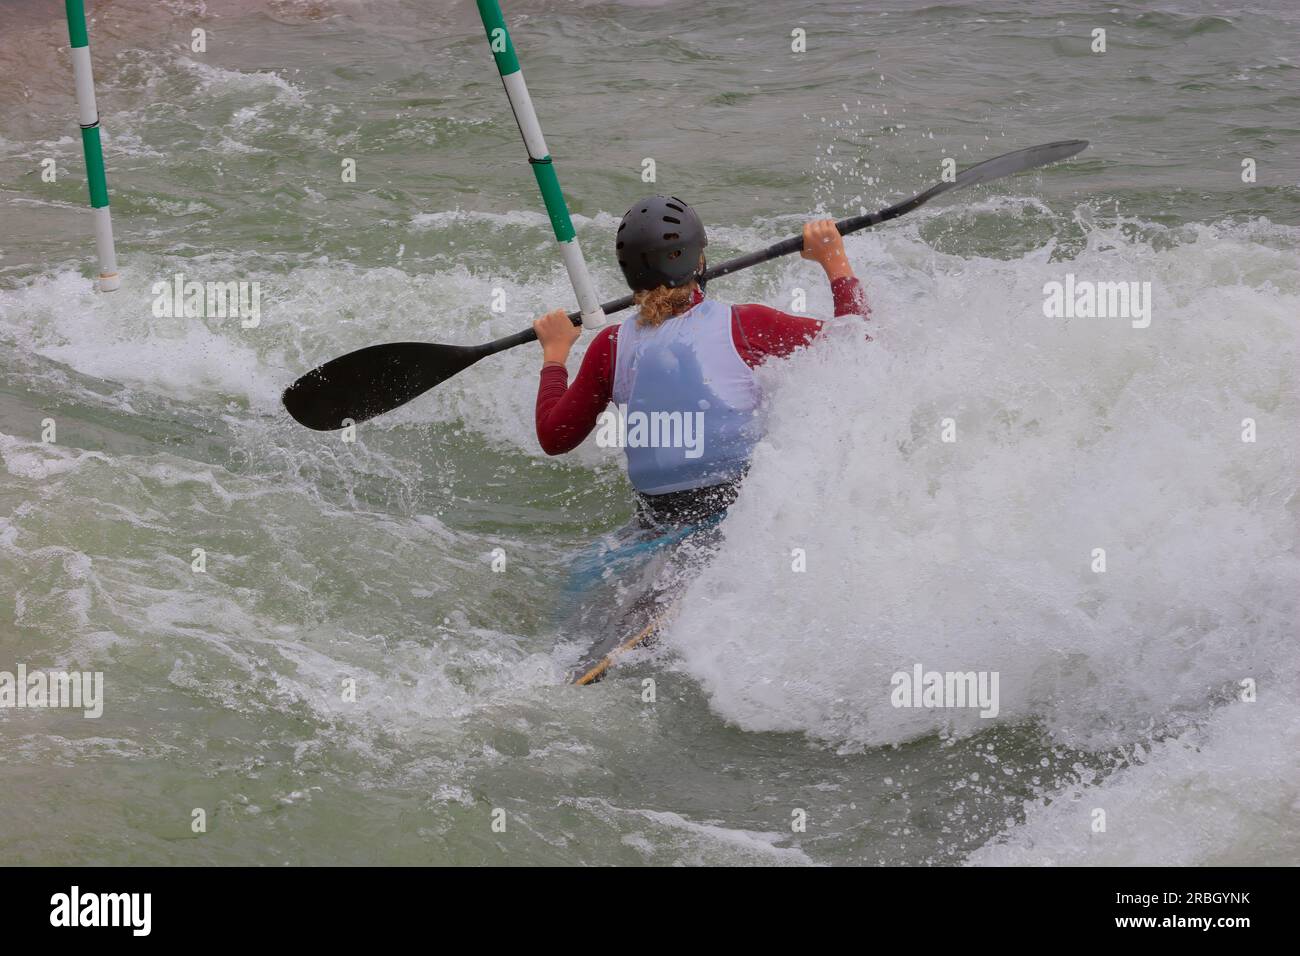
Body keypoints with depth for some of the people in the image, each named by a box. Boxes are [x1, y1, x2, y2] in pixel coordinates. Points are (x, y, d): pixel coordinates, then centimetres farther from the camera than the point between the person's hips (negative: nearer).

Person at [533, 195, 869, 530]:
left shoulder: (612, 346, -4)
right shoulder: (743, 326, -11)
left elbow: (554, 437, 8)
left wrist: (554, 352, 22)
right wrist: (834, 260, 8)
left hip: (661, 526, 4)